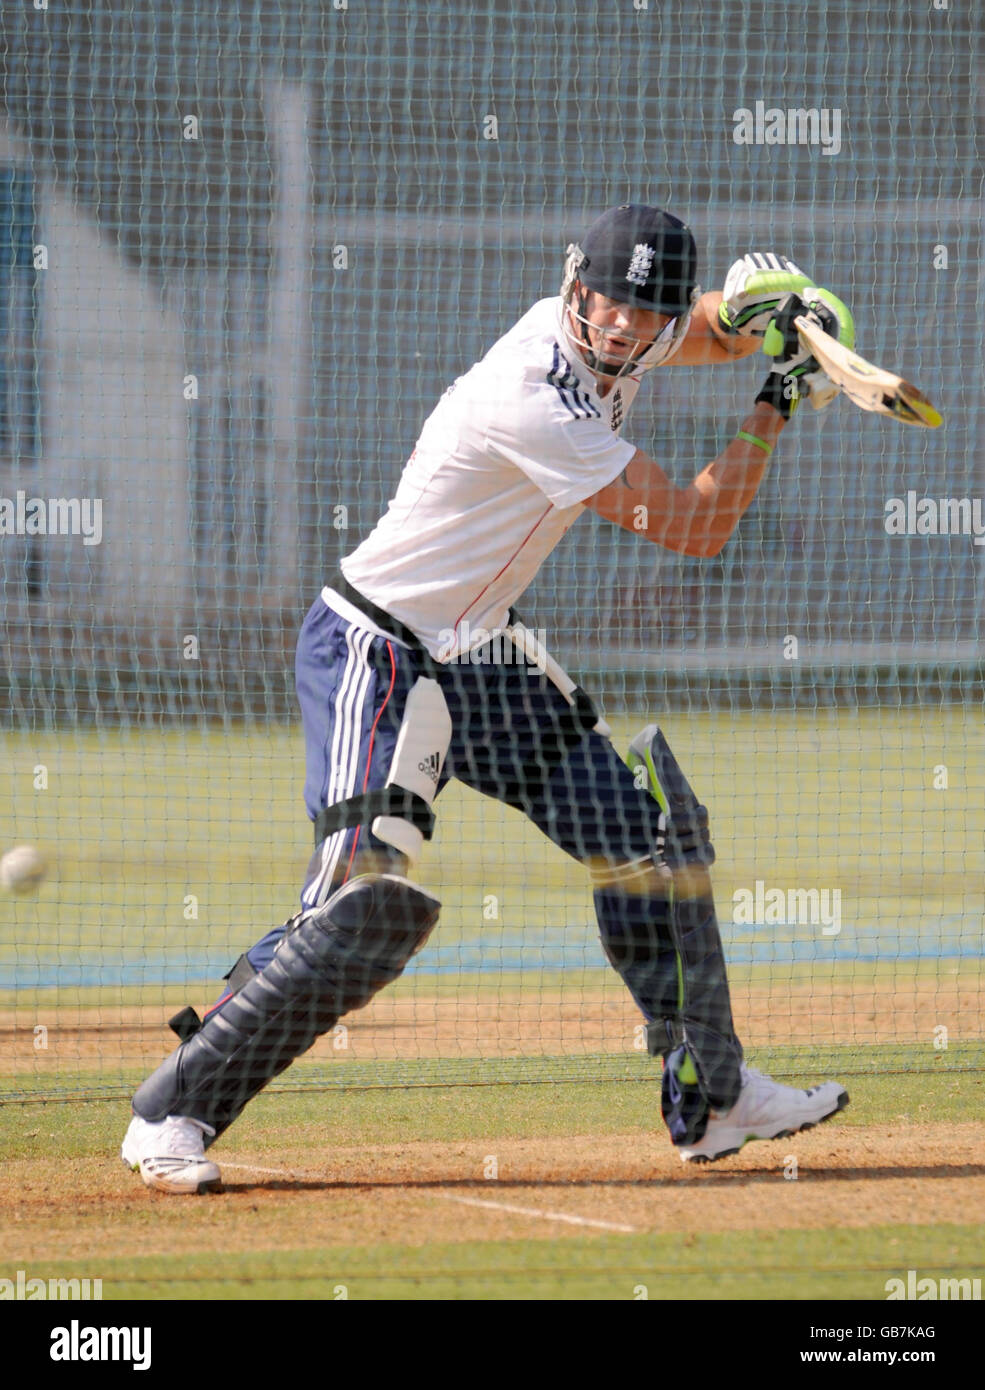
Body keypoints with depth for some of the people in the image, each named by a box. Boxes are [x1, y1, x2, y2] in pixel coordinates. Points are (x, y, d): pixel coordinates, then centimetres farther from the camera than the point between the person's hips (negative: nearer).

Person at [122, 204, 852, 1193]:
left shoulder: (612, 347, -2)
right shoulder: (532, 404, -28)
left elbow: (718, 327, 20)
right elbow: (695, 528, -22)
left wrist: (772, 310, -5)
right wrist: (777, 407, -13)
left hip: (482, 651, 10)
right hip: (378, 656, -10)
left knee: (650, 830, 10)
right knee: (370, 899, -21)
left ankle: (709, 1096, 22)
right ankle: (174, 1113, -13)